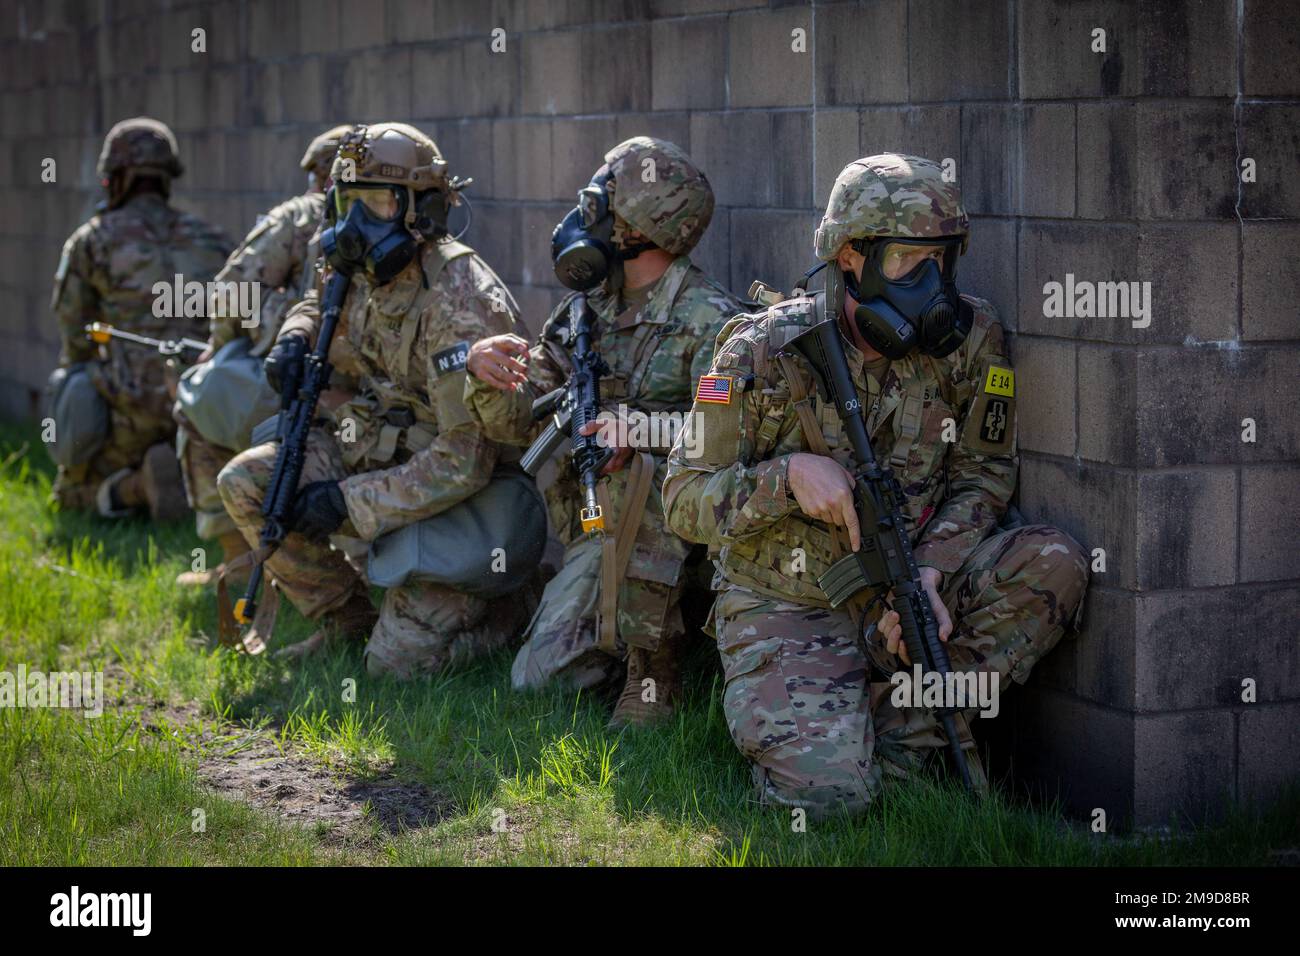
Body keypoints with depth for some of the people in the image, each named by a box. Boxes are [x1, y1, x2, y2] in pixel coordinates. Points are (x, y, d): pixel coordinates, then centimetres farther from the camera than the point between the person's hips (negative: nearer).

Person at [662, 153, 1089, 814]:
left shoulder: (969, 338, -5)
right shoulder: (765, 351, -12)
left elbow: (982, 475, 1)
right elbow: (687, 499, -8)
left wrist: (929, 571, -17)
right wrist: (790, 475, -26)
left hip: (904, 593, 4)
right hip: (786, 609, -4)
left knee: (1052, 564, -21)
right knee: (826, 789, -25)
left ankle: (892, 740, -13)